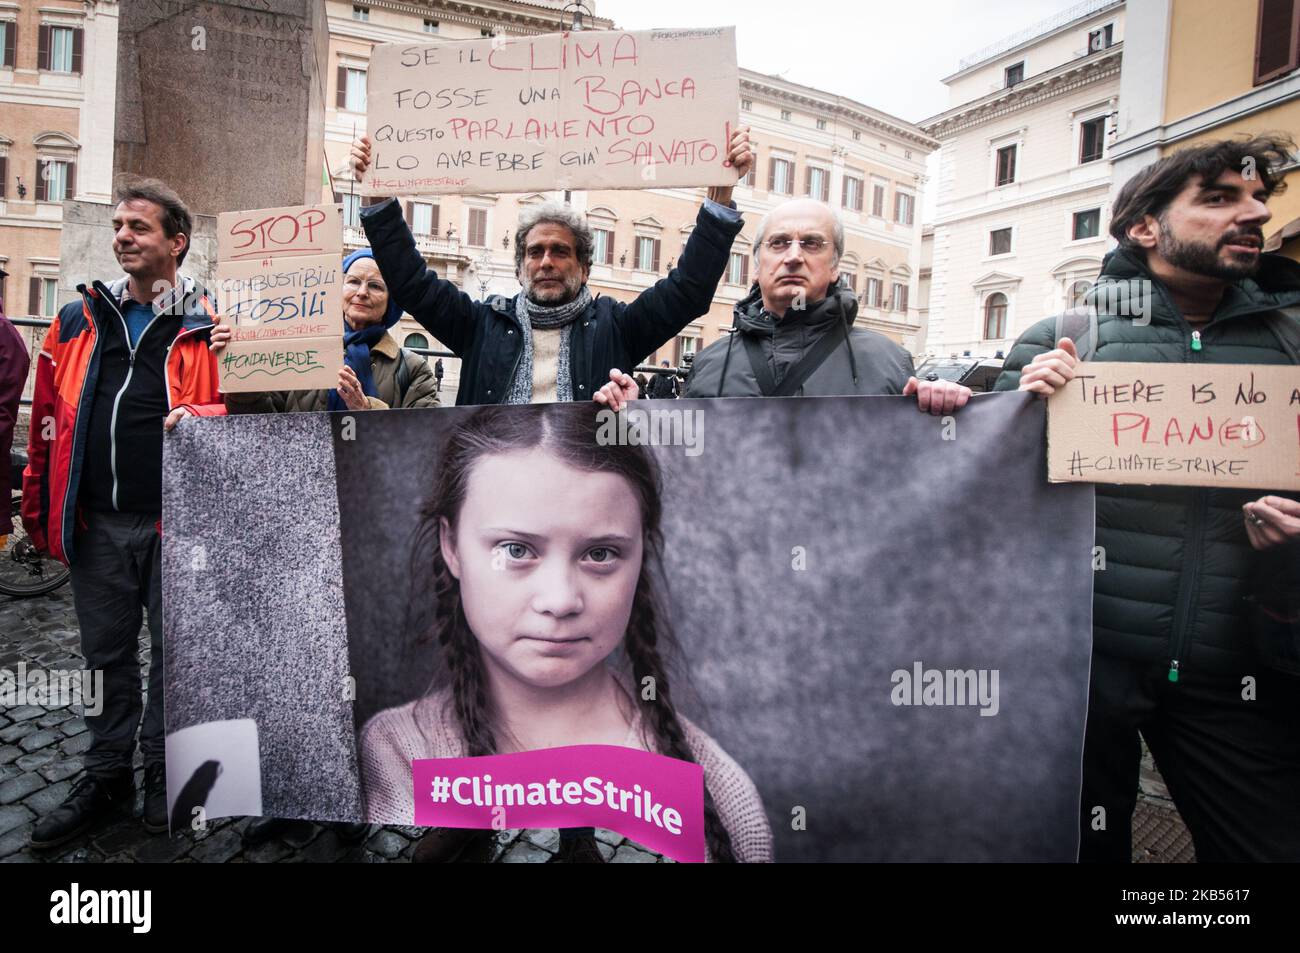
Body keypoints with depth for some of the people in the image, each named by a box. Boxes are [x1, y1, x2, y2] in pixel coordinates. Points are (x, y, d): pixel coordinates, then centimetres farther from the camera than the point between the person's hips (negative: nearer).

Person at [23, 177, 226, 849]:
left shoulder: (207, 327, -1)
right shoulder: (78, 320, 10)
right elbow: (47, 417, 13)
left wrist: (202, 414, -19)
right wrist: (37, 506, 11)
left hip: (173, 520, -4)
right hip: (97, 522, 4)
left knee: (172, 648, 10)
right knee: (105, 651, 15)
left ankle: (164, 770, 28)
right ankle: (107, 776, 32)